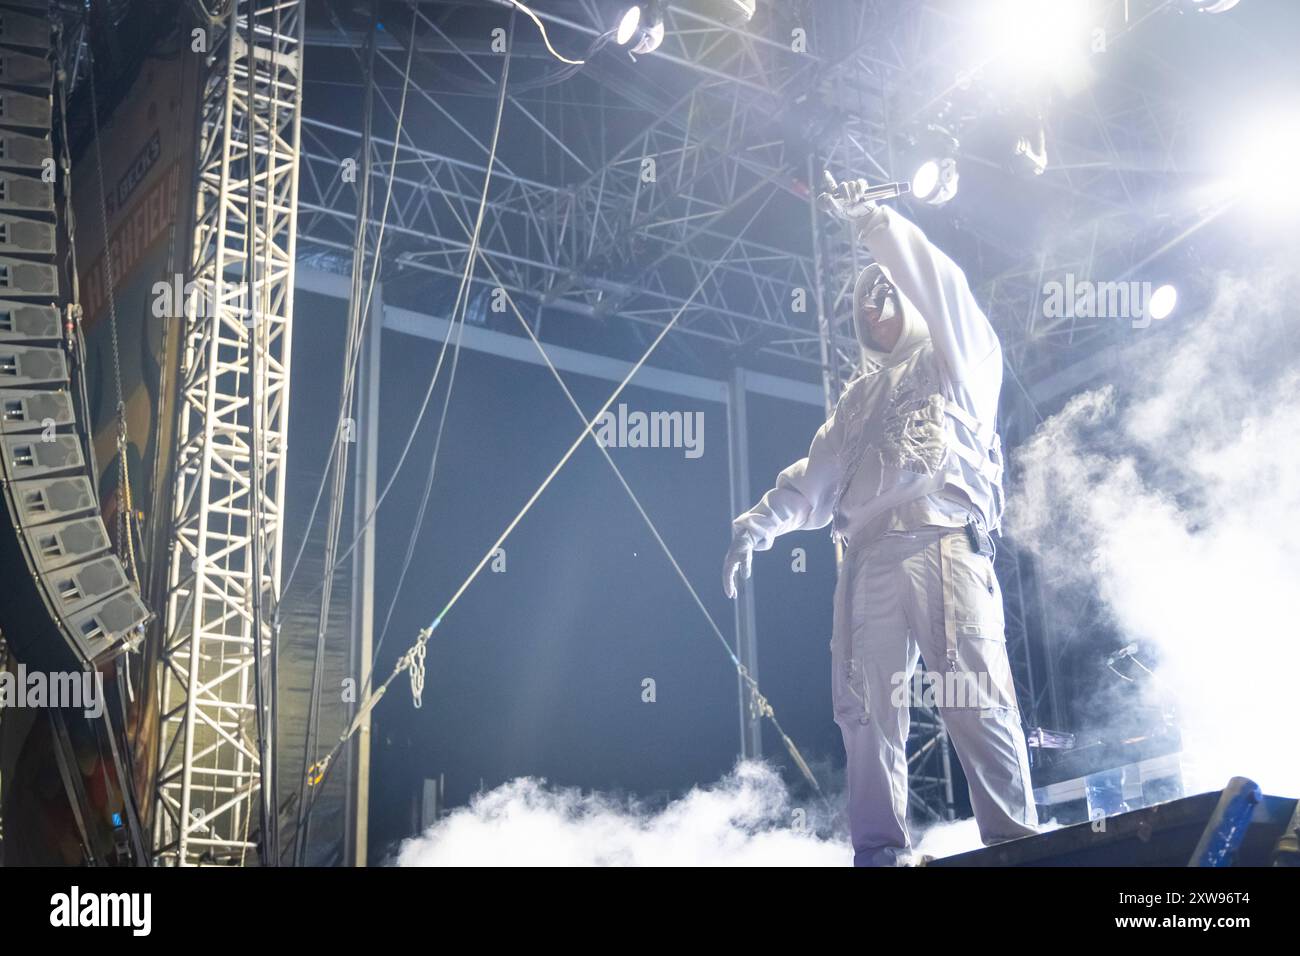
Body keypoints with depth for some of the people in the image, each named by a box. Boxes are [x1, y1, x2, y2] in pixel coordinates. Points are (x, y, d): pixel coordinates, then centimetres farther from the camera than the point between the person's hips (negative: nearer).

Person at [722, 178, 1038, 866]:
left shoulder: (955, 359, 18)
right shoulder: (858, 398, 34)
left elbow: (939, 283, 1)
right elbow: (817, 474, 26)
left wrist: (871, 218, -3)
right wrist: (760, 522, 12)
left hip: (944, 545, -5)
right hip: (868, 557, 6)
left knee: (974, 697, -16)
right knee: (866, 709, -3)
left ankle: (1014, 839, -17)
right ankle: (880, 849, -2)